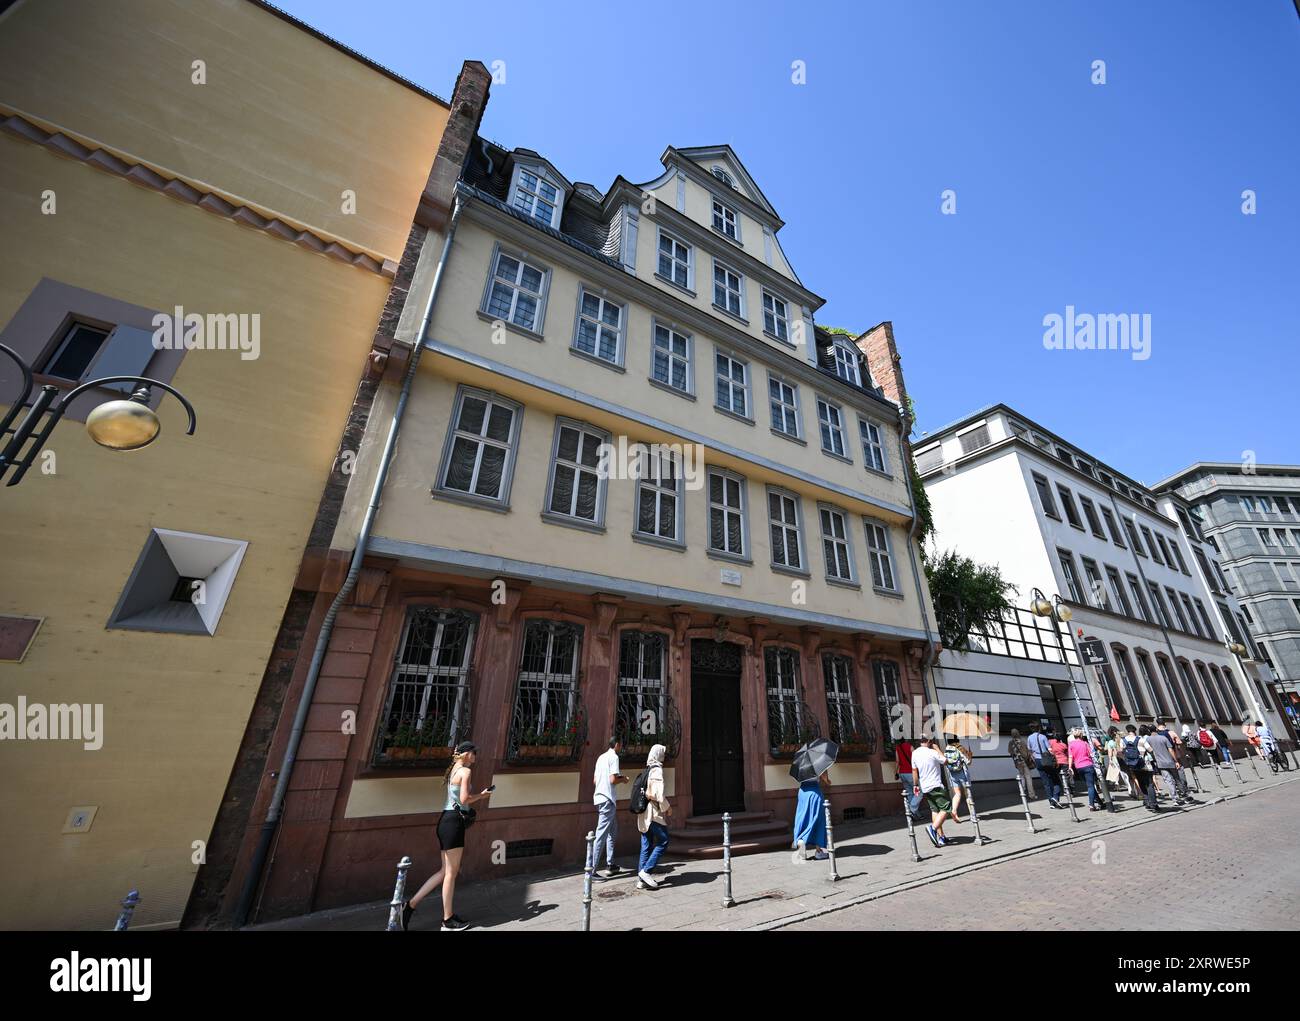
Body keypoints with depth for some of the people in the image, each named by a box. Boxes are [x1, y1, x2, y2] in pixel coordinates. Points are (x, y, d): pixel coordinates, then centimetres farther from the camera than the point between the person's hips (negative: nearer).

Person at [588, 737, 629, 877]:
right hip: (607, 799, -9)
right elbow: (613, 780, -20)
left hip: (599, 797, 9)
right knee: (601, 834, -6)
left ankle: (610, 865, 24)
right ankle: (591, 869, -4)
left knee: (613, 832, 19)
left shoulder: (601, 757, 15)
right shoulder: (614, 757, -11)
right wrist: (623, 779, 0)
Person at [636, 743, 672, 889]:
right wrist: (667, 808, -5)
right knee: (663, 841, 3)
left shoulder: (647, 769, 11)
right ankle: (646, 870, -1)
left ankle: (641, 879, 14)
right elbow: (659, 794, -21)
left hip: (644, 813, 8)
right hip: (654, 813, -8)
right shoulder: (657, 770, -14)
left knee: (646, 846, 12)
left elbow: (646, 791, 13)